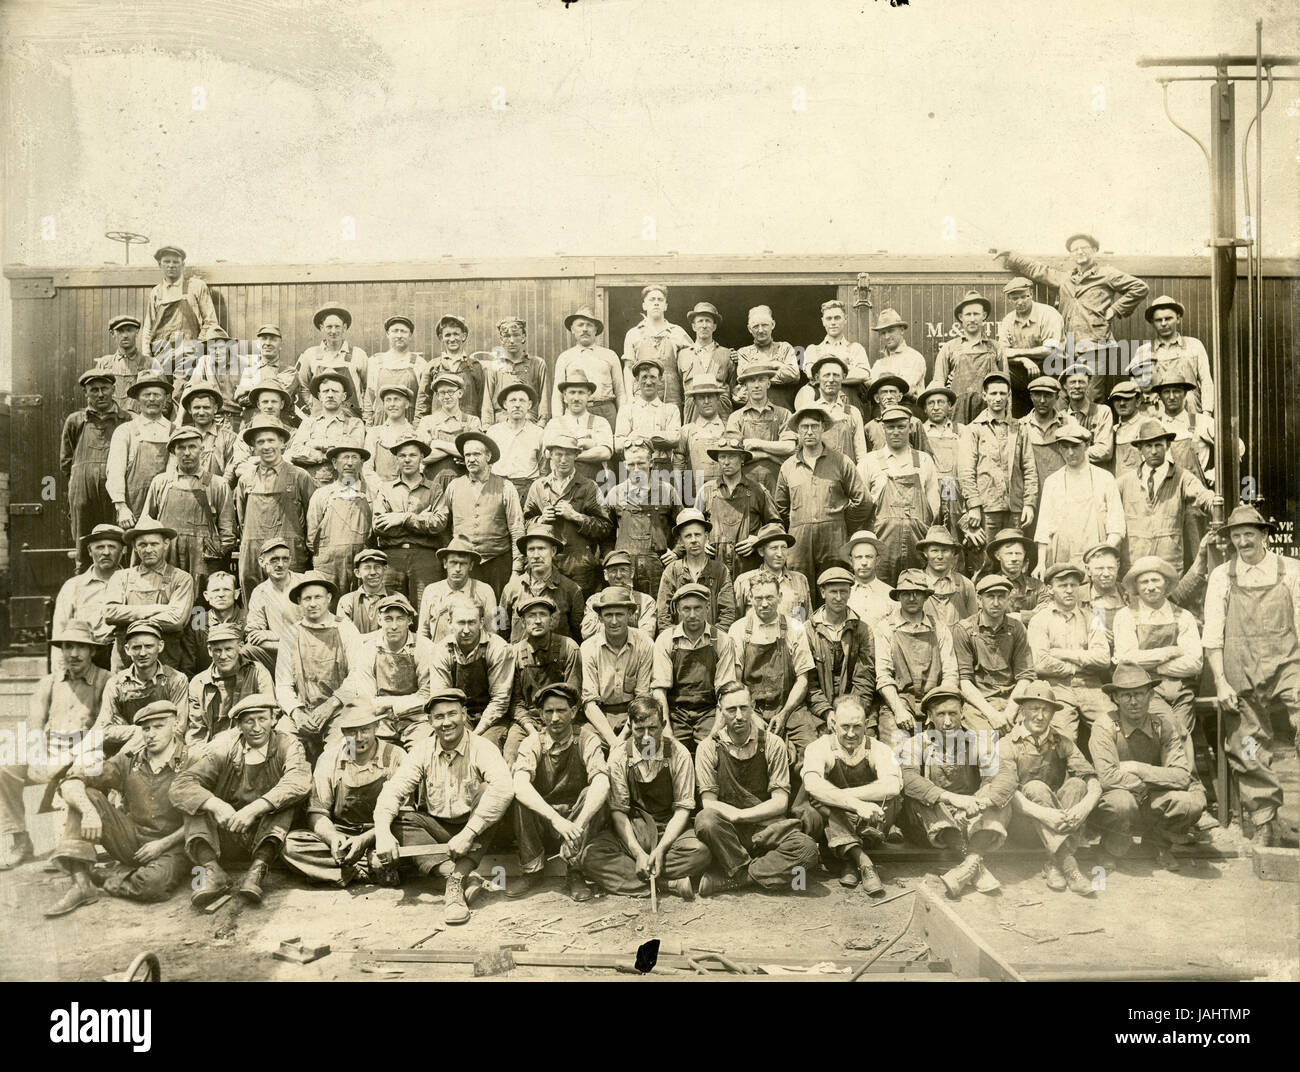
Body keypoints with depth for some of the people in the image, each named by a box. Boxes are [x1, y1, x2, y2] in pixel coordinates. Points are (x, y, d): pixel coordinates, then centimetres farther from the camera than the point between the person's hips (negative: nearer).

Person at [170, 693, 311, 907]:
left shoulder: (286, 744, -5)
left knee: (289, 793, -23)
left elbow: (300, 780, -26)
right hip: (225, 837, 1)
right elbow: (180, 786, -16)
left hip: (267, 834, -1)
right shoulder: (224, 747, -4)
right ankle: (212, 871, -35)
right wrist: (216, 805, -35)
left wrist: (255, 809, -38)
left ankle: (258, 868, -35)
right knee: (199, 799, -17)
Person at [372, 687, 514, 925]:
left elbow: (504, 788, -32)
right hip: (436, 830, 3)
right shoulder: (422, 750, -1)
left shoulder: (481, 748, -13)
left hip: (474, 832, -3)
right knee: (399, 820, -22)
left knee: (488, 791, -29)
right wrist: (382, 833, -30)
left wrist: (467, 834, -37)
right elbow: (393, 790, -11)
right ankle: (455, 874, -36)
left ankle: (456, 880, -34)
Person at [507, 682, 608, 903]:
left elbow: (602, 784, -26)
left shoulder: (586, 739, -9)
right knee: (521, 798, -26)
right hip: (542, 823, 1)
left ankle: (574, 872, -18)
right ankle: (533, 870, -12)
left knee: (593, 794, -29)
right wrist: (556, 819, -42)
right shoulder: (533, 743, -7)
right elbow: (519, 785, -27)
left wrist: (578, 824, -42)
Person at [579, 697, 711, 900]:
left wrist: (661, 849, -20)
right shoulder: (619, 755, -6)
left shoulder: (678, 754, -8)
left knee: (700, 852, -33)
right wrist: (638, 853, -21)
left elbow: (683, 808, -7)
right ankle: (670, 884, -29)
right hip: (631, 832, 1)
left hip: (670, 830, -1)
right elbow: (618, 810, -8)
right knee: (590, 857, -28)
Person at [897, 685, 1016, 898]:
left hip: (972, 825, 1)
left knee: (995, 794, -20)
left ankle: (971, 862, -34)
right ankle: (978, 867, -34)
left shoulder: (979, 741, 0)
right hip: (930, 827, -1)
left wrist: (982, 801, -37)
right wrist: (952, 798, -35)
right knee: (916, 797, -27)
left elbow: (1005, 774, -18)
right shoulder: (916, 744, -2)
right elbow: (907, 778, -23)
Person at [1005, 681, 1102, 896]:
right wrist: (1043, 814, -35)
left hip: (1060, 823, 3)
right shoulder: (1009, 745, -4)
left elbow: (1094, 781, -7)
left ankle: (1054, 864, -28)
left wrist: (1084, 807, -29)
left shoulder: (1062, 743, 5)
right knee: (1035, 788, -30)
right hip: (1024, 821, -3)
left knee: (1077, 784, -22)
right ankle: (1067, 863, -39)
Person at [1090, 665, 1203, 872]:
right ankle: (1112, 851, -2)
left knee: (1194, 801, -24)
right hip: (1109, 807, -3)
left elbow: (1182, 776, -15)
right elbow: (1108, 777, -25)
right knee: (1122, 801, -37)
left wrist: (1136, 768, -21)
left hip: (1154, 807, 3)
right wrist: (1156, 781, -17)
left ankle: (1160, 846, 8)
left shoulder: (1163, 726, -5)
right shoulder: (1105, 728, -14)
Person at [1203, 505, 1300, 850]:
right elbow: (1212, 636, 6)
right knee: (1249, 754, 5)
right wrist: (1220, 682, -1)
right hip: (1242, 676, 1)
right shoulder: (1222, 576, 8)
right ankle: (1264, 827, 18)